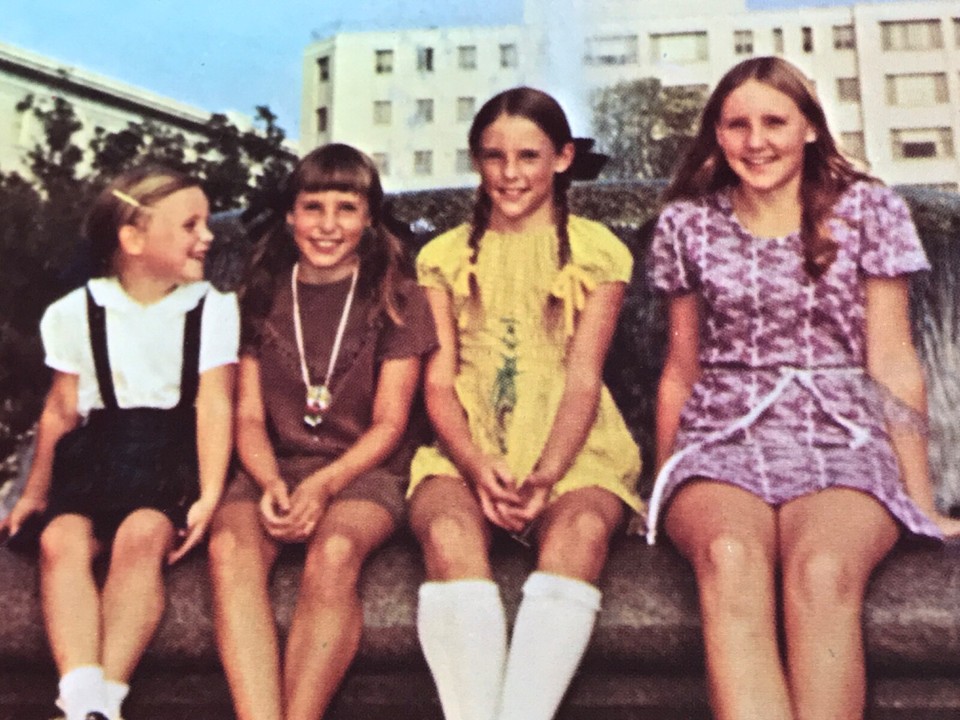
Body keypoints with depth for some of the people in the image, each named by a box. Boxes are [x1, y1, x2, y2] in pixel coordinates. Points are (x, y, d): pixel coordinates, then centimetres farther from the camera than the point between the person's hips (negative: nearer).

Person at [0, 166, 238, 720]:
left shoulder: (212, 307, 1)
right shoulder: (78, 311, 7)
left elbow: (215, 405, -6)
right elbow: (61, 411, 14)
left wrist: (209, 495, -17)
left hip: (172, 452, -2)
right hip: (96, 452, 2)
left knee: (142, 534, -31)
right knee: (61, 540, -27)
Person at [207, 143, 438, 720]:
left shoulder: (398, 300, 5)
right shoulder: (262, 298, 13)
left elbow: (389, 423, 0)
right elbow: (249, 416, 8)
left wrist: (324, 485, -17)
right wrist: (271, 483, -13)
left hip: (365, 470, -2)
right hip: (276, 466, 2)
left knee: (335, 550, -36)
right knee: (231, 546, -32)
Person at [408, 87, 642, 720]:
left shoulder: (597, 251, 9)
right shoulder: (444, 257, 14)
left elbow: (583, 379, -1)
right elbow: (439, 381, 5)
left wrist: (546, 475, -19)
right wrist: (478, 467, -15)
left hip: (572, 446, 0)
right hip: (468, 448, 1)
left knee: (581, 527, -35)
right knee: (450, 532, -33)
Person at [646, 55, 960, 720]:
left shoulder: (868, 209, 7)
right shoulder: (688, 223, 12)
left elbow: (893, 363, 5)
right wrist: (664, 485, 14)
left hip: (843, 440, 0)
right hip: (722, 440, 1)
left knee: (822, 569, -35)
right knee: (730, 556, -35)